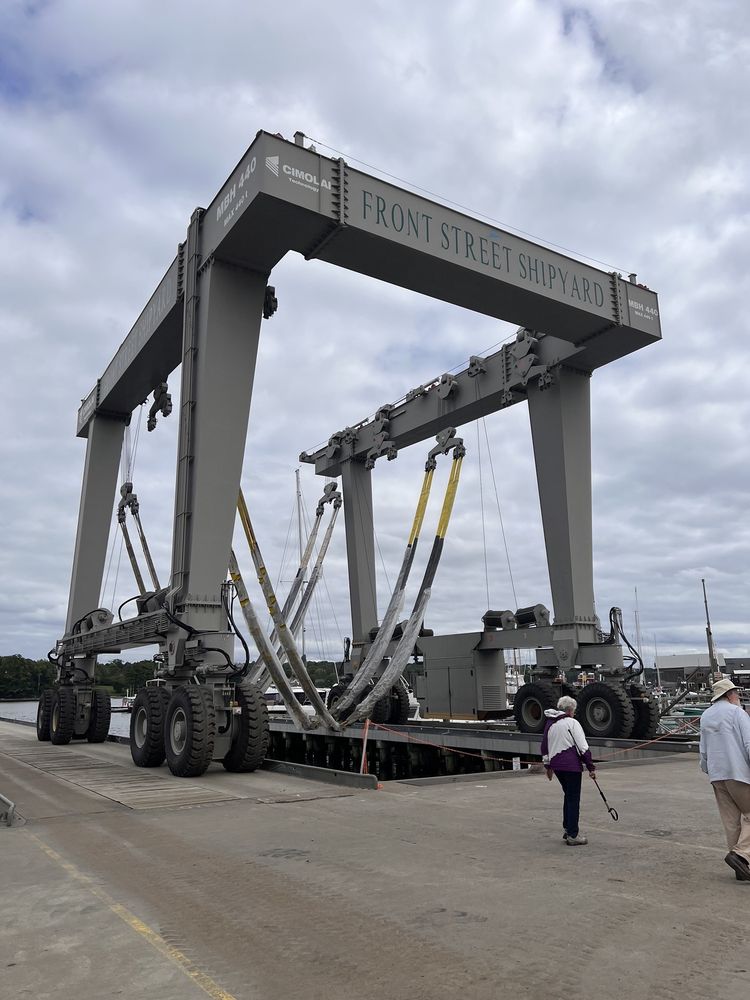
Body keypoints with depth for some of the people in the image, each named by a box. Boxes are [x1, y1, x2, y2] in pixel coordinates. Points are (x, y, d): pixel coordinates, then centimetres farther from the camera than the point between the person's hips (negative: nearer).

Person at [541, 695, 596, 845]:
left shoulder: (549, 723, 12)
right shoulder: (572, 722, -9)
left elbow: (544, 746, 19)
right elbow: (583, 747, -11)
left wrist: (547, 766, 28)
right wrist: (591, 767, -6)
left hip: (556, 765, 7)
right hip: (571, 765, -7)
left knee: (568, 796, 21)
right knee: (573, 799, 1)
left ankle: (567, 829, 26)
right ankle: (572, 835, 4)